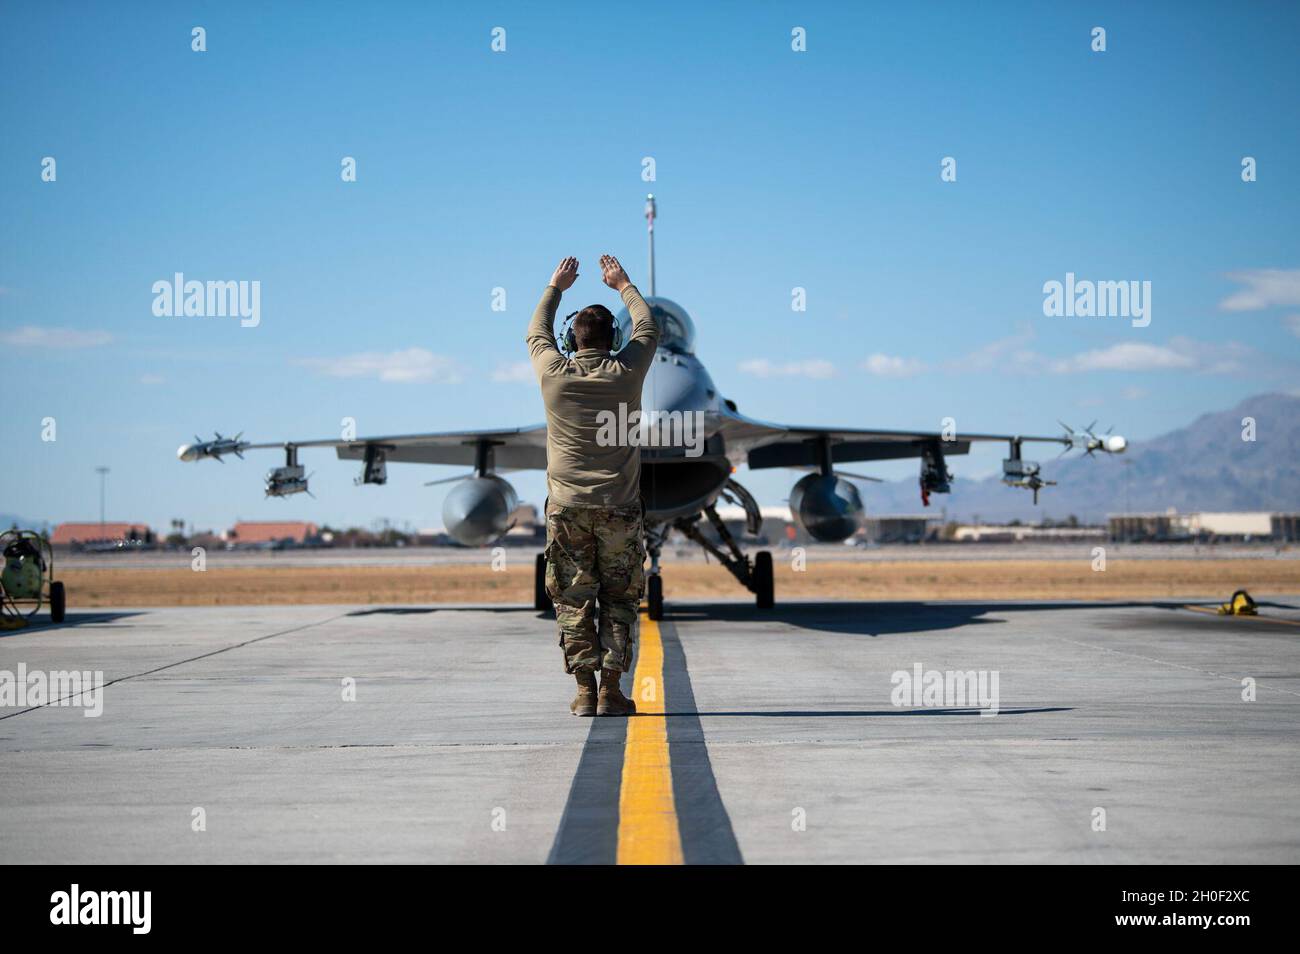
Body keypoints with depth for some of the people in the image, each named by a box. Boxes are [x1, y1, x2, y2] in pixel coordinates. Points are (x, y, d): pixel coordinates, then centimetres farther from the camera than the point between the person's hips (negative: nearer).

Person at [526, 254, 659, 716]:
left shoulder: (554, 372, -2)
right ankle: (611, 690, 0)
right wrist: (623, 285, 32)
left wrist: (555, 288, 34)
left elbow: (536, 333, 21)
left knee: (573, 599, 5)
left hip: (567, 505, 1)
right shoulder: (626, 371, -2)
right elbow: (648, 328, 18)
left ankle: (585, 691, 1)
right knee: (618, 599, 5)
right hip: (618, 505, 0)